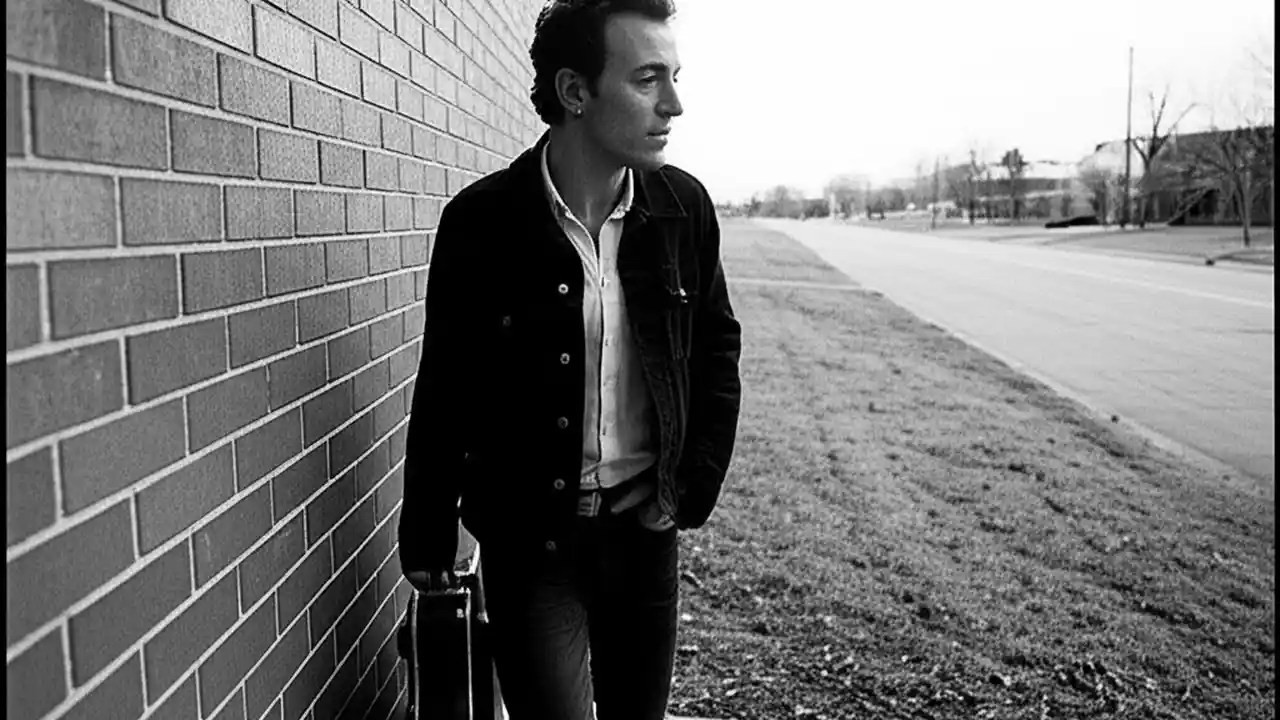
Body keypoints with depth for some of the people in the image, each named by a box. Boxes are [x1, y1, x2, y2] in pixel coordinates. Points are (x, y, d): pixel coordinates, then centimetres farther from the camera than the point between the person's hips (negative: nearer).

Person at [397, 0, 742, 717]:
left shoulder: (683, 207, -4)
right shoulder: (481, 221, -13)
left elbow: (718, 347, 8)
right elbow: (444, 394, -4)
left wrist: (694, 487, 1)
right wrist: (427, 545, 1)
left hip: (644, 525, 3)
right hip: (530, 537, -3)